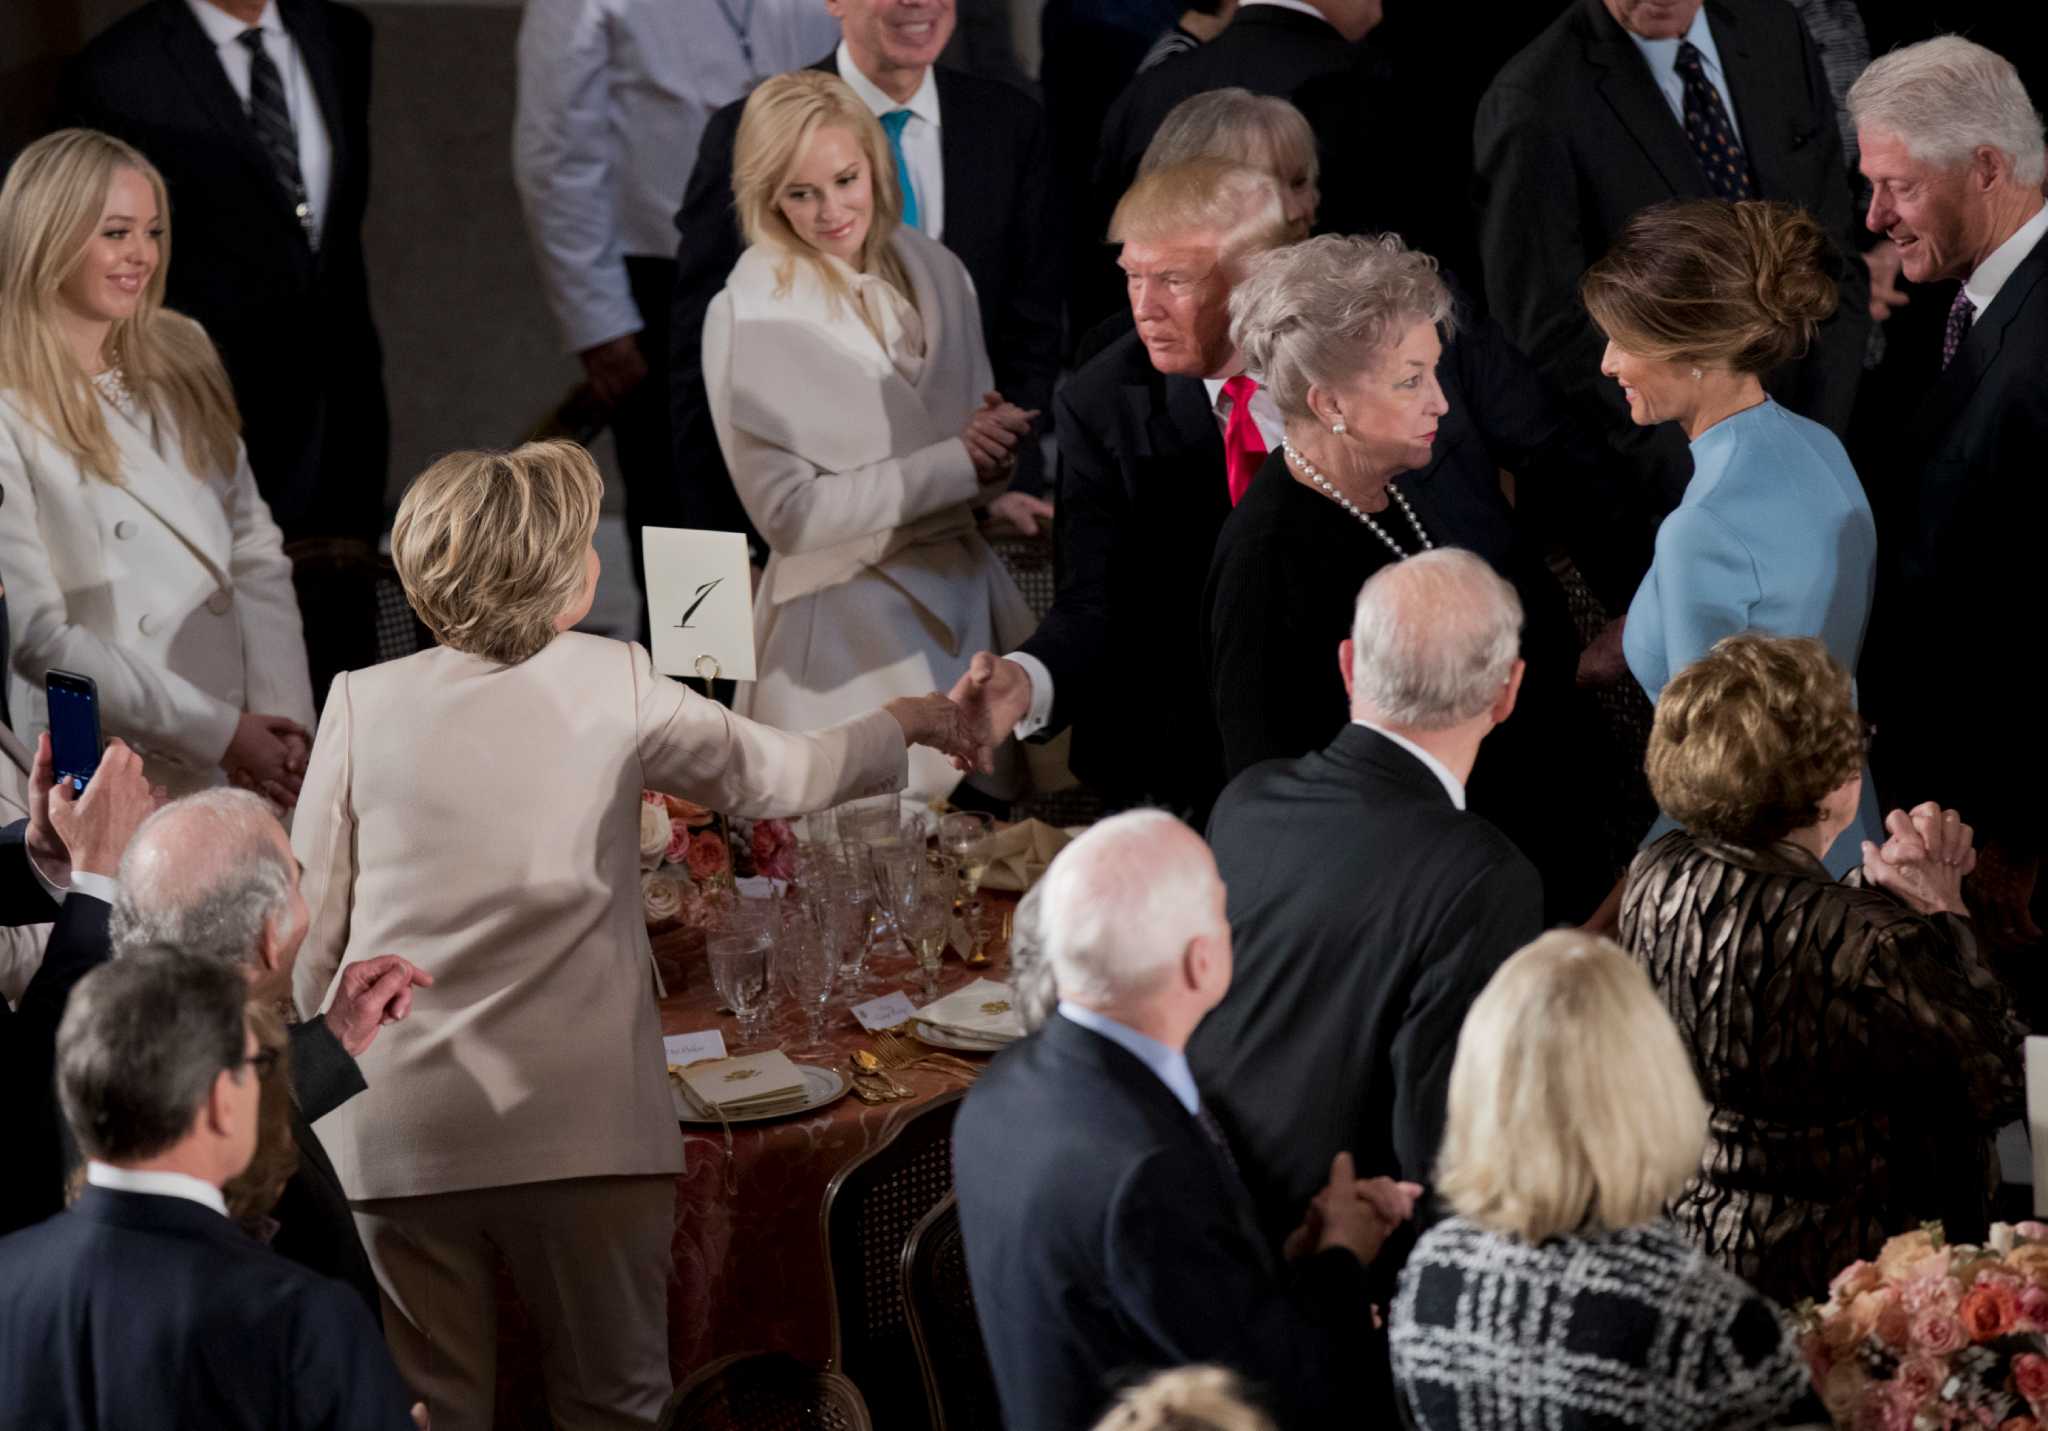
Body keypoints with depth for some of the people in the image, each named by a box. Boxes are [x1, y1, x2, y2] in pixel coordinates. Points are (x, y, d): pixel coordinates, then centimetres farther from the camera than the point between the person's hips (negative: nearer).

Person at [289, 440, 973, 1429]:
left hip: (398, 1131, 1)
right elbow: (777, 778, 13)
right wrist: (905, 723, 32)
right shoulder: (615, 689, -1)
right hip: (584, 1125, -1)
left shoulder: (364, 704, -1)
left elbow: (309, 933, 2)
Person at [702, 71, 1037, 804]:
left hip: (969, 601, 5)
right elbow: (787, 511, -14)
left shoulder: (935, 272, 6)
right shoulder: (749, 321, -10)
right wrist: (955, 465, -18)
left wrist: (999, 439, -10)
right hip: (846, 627, -5)